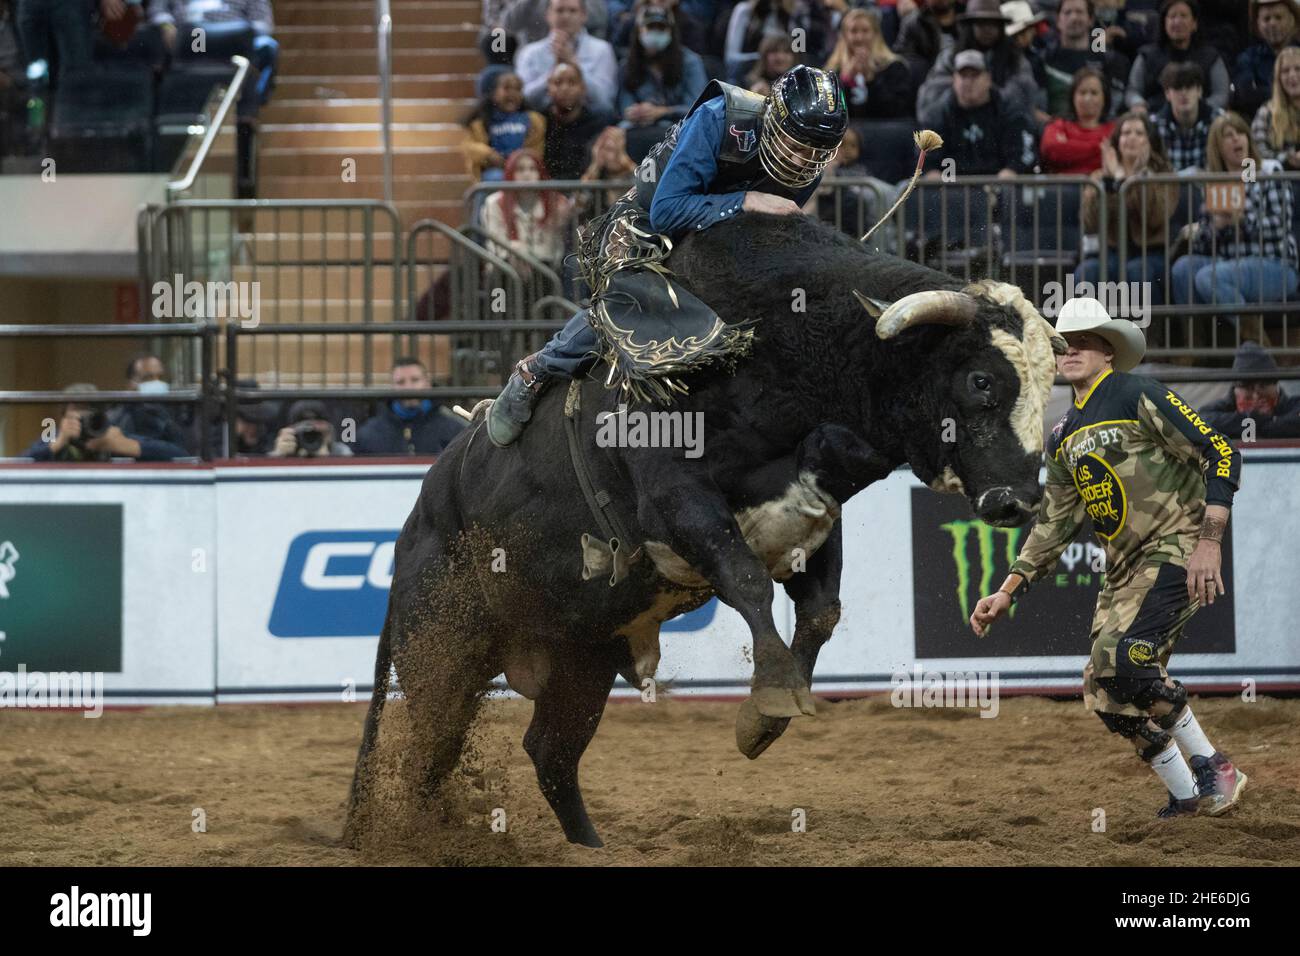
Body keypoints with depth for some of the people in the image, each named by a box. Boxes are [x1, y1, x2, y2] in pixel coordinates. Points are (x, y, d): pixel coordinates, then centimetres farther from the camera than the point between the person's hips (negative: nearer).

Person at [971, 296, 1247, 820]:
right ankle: (1187, 796, 14)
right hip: (1124, 569, 8)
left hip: (1176, 553, -8)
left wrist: (1208, 542, -20)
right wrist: (1006, 592, 14)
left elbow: (1222, 456, -11)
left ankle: (1211, 768, -11)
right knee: (1105, 694, 1)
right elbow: (1053, 525, 22)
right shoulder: (1065, 437, 17)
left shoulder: (1139, 397, -6)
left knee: (1120, 659, -26)